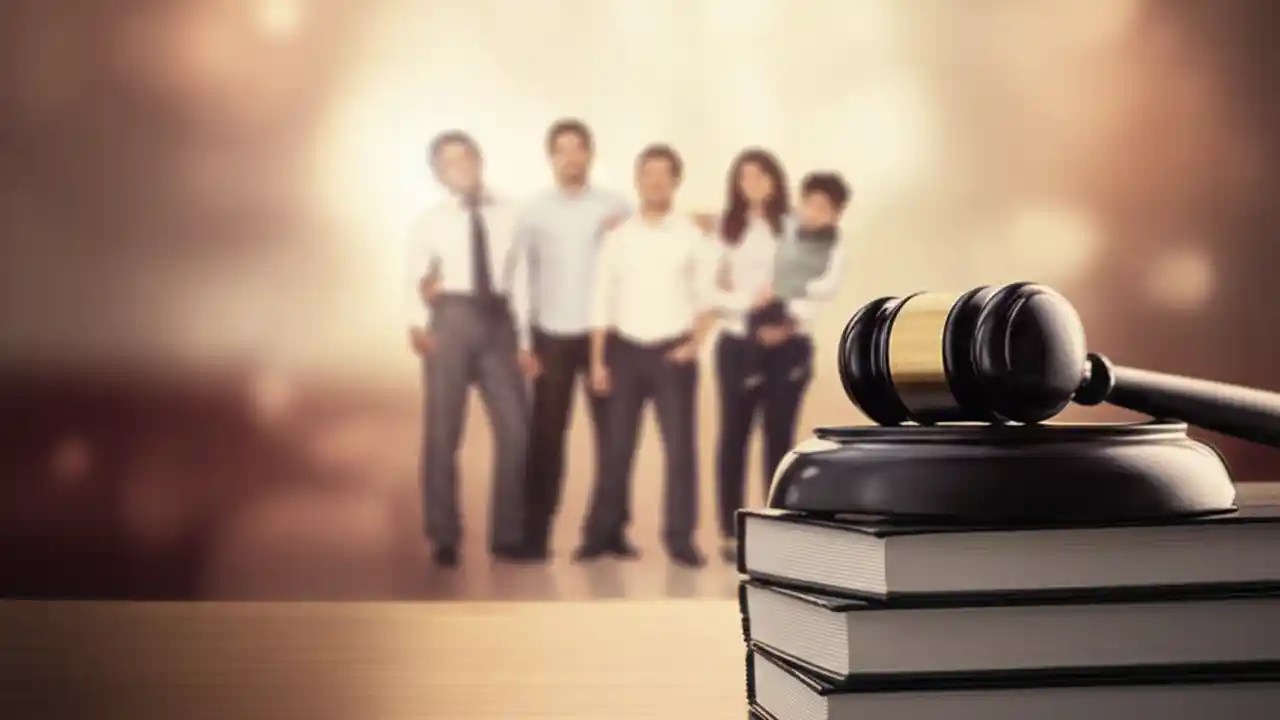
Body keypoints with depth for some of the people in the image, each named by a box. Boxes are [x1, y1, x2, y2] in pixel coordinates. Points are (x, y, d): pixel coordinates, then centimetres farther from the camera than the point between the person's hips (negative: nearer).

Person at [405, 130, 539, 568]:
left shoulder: (507, 216, 9)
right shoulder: (430, 221, 3)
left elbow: (517, 275, 8)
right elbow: (414, 282, -1)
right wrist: (419, 323, -17)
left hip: (497, 321, 2)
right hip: (450, 321, -2)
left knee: (515, 429, 1)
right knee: (443, 430, 2)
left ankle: (507, 534, 13)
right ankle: (444, 537, 13)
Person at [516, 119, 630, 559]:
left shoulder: (616, 208, 2)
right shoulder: (535, 212, 3)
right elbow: (519, 275, 3)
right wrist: (521, 342, -1)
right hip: (551, 336, 0)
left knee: (610, 433, 3)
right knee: (547, 436, 2)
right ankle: (537, 531, 7)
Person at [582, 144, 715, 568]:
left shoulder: (690, 236, 1)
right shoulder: (617, 237, 3)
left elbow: (705, 298, 5)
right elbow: (602, 301, 4)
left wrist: (695, 344, -9)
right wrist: (598, 361, 0)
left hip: (673, 352, -1)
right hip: (626, 349, 1)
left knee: (680, 446, -1)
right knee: (617, 446, 5)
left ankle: (680, 537, 7)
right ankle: (604, 531, 15)